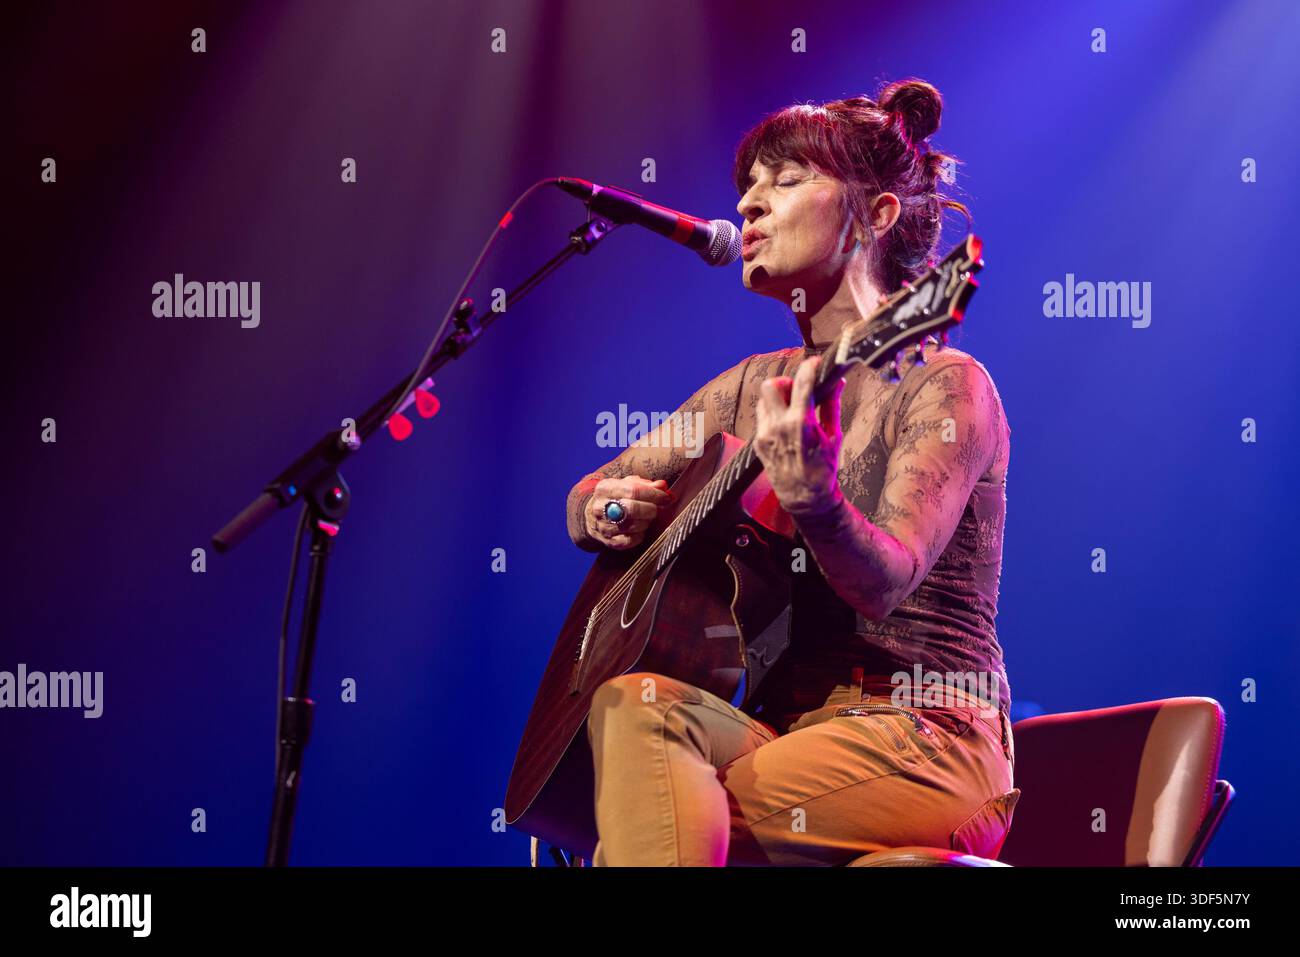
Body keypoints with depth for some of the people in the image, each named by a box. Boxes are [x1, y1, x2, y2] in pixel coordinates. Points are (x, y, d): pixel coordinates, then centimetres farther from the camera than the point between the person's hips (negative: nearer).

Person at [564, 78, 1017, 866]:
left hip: (928, 744, -5)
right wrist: (608, 510, -3)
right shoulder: (756, 387, 12)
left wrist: (811, 496, -41)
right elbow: (584, 499, 20)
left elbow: (884, 581, -22)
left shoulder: (946, 387, -7)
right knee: (632, 703, -27)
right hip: (788, 723, 6)